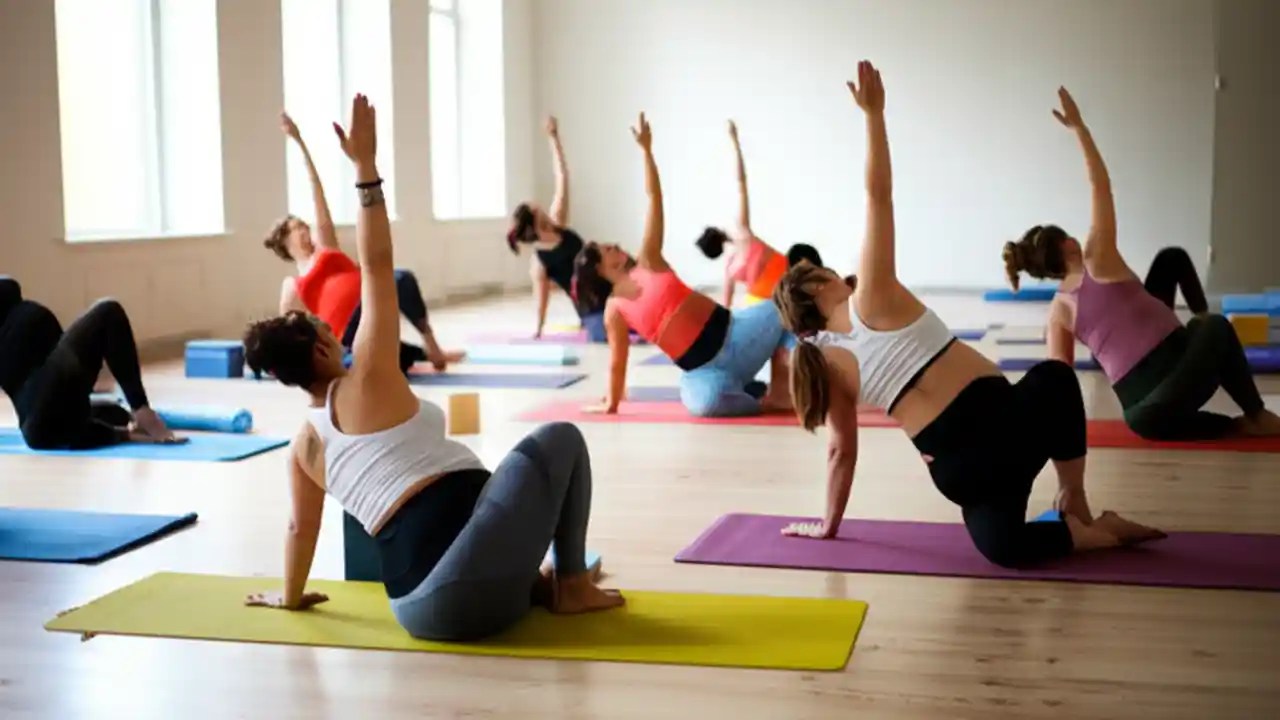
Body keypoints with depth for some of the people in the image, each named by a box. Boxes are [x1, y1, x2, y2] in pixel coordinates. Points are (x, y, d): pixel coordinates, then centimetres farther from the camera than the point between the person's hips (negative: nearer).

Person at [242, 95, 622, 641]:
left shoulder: (305, 446, 17)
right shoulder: (365, 383, -1)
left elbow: (301, 527, 29)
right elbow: (376, 267, -4)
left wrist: (290, 596, 47)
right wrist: (366, 166, -1)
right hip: (460, 580, -8)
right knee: (560, 438, 8)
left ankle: (536, 585, 16)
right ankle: (571, 584, 9)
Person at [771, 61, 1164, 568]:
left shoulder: (828, 365, 9)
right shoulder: (870, 302, -3)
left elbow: (842, 449, 14)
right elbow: (878, 196, -5)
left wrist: (829, 524, 27)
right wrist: (874, 114, 0)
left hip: (953, 470, 4)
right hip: (997, 422, -4)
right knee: (1054, 377, 24)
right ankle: (1076, 509, 21)